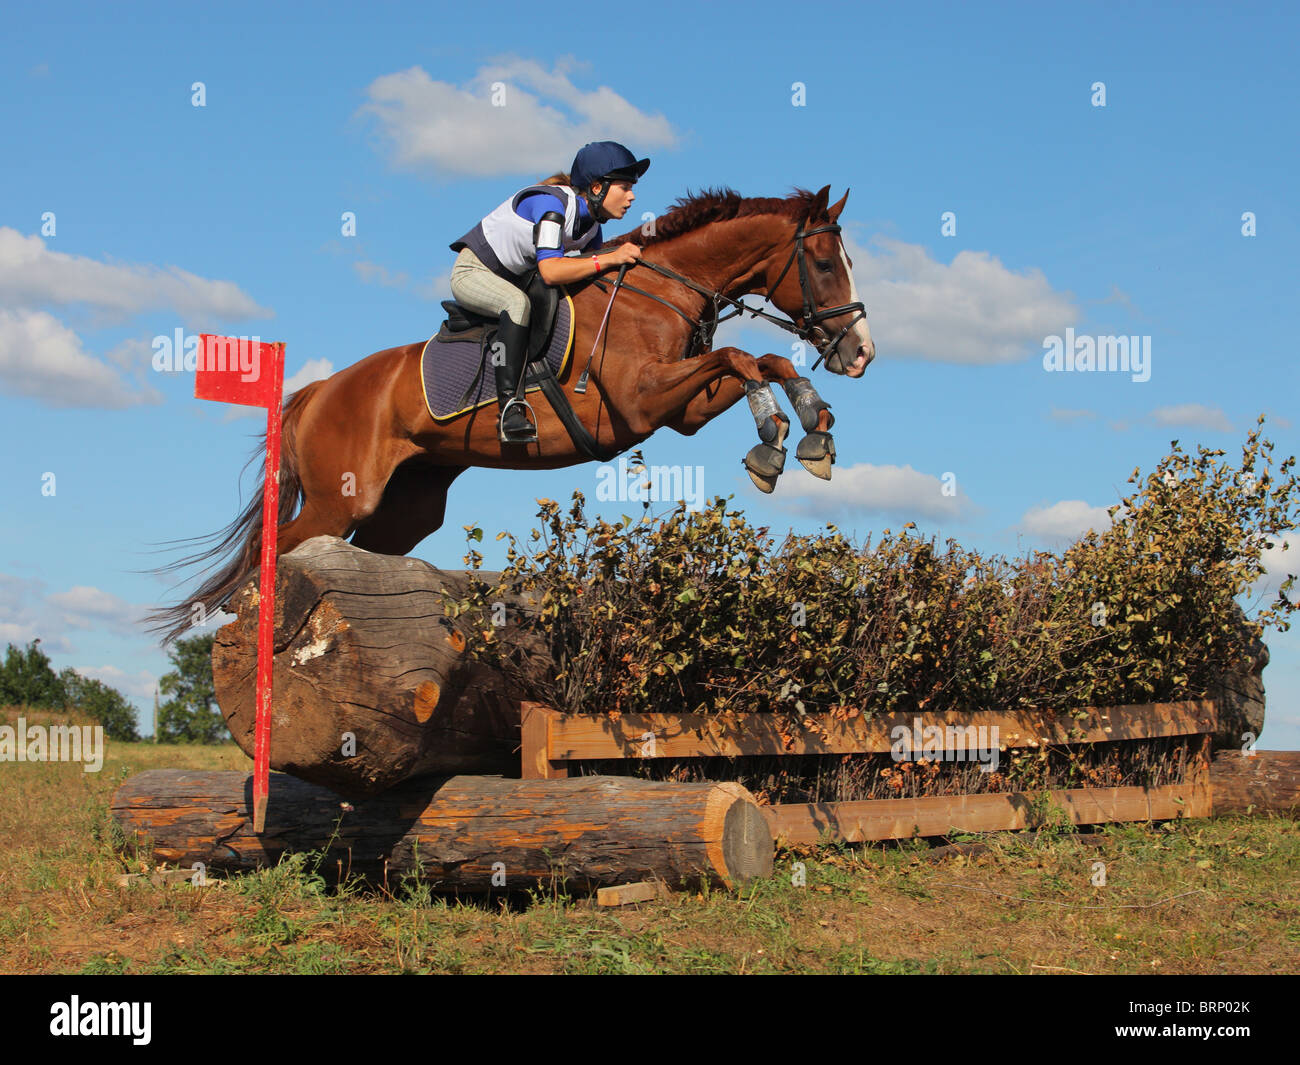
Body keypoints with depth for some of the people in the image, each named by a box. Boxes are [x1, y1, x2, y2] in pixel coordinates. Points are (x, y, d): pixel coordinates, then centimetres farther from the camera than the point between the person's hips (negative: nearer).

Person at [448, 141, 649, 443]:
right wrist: (610, 258, -40)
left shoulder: (591, 225, -1)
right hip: (473, 271, -9)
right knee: (518, 303, -39)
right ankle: (509, 406, -43)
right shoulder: (552, 204, -28)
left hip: (514, 280, 9)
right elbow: (550, 271, -40)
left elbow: (592, 273, 4)